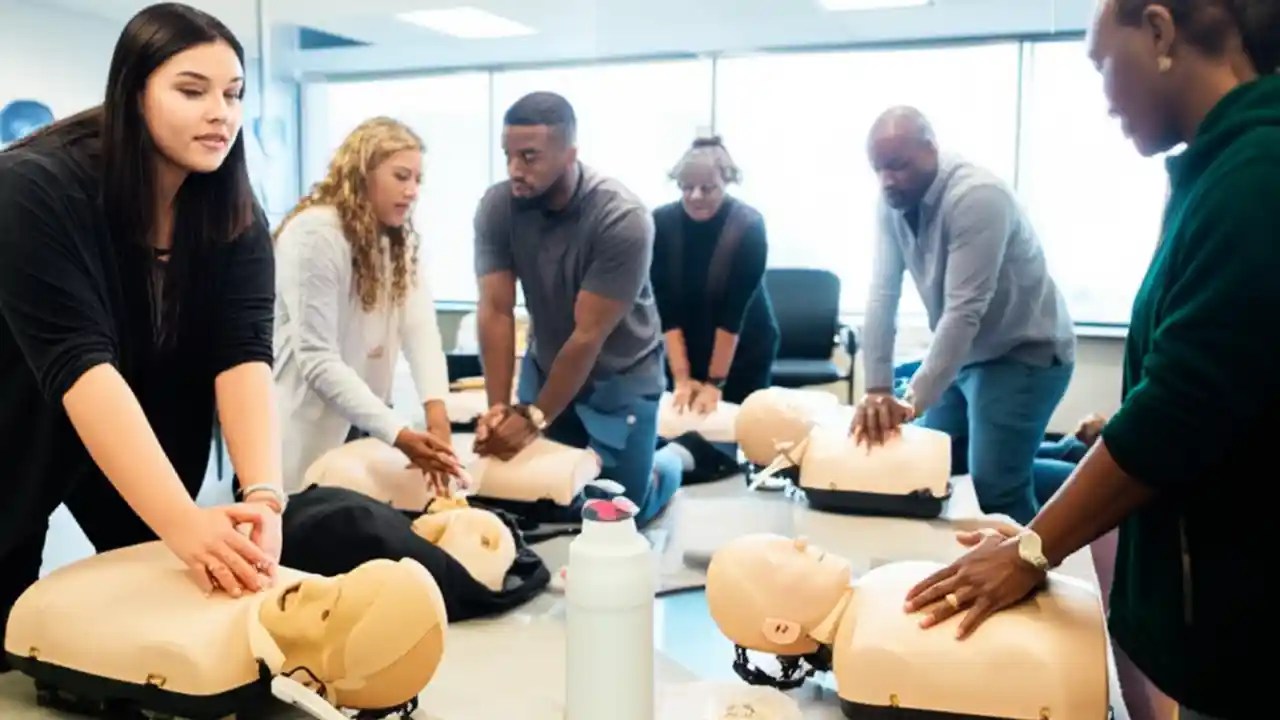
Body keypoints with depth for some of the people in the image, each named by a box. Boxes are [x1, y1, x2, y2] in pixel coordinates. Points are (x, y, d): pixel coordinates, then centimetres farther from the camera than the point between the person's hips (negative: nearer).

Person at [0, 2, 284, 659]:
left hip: (149, 436, 4)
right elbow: (80, 366, -39)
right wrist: (184, 523, -49)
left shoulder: (235, 214, -14)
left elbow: (244, 355, -26)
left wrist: (263, 496, -43)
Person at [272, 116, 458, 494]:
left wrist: (437, 412, -26)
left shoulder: (398, 238, 6)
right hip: (307, 430, -7)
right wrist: (398, 434, -32)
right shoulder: (315, 234, -18)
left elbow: (419, 324, -11)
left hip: (360, 430, 7)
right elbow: (317, 361, -24)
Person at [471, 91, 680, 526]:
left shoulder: (622, 219, -29)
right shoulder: (497, 207, -17)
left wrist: (533, 418, -27)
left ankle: (667, 464, 32)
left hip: (620, 375, -4)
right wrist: (497, 408, -27)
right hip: (546, 364, 4)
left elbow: (589, 335, -28)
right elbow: (496, 311, -18)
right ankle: (594, 455, 35)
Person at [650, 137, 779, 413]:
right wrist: (681, 377, -20)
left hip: (743, 350, -2)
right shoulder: (661, 223, -14)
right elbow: (665, 306, -16)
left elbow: (735, 309, -22)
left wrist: (715, 383, -21)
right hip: (684, 347, 2)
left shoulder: (749, 226, -21)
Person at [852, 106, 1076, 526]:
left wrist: (912, 401, -35)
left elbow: (964, 311, -30)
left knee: (992, 487, -14)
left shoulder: (977, 197, -26)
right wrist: (877, 390, -19)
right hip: (962, 354, 7)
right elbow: (882, 294, -11)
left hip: (1023, 354, -7)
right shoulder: (893, 202, -5)